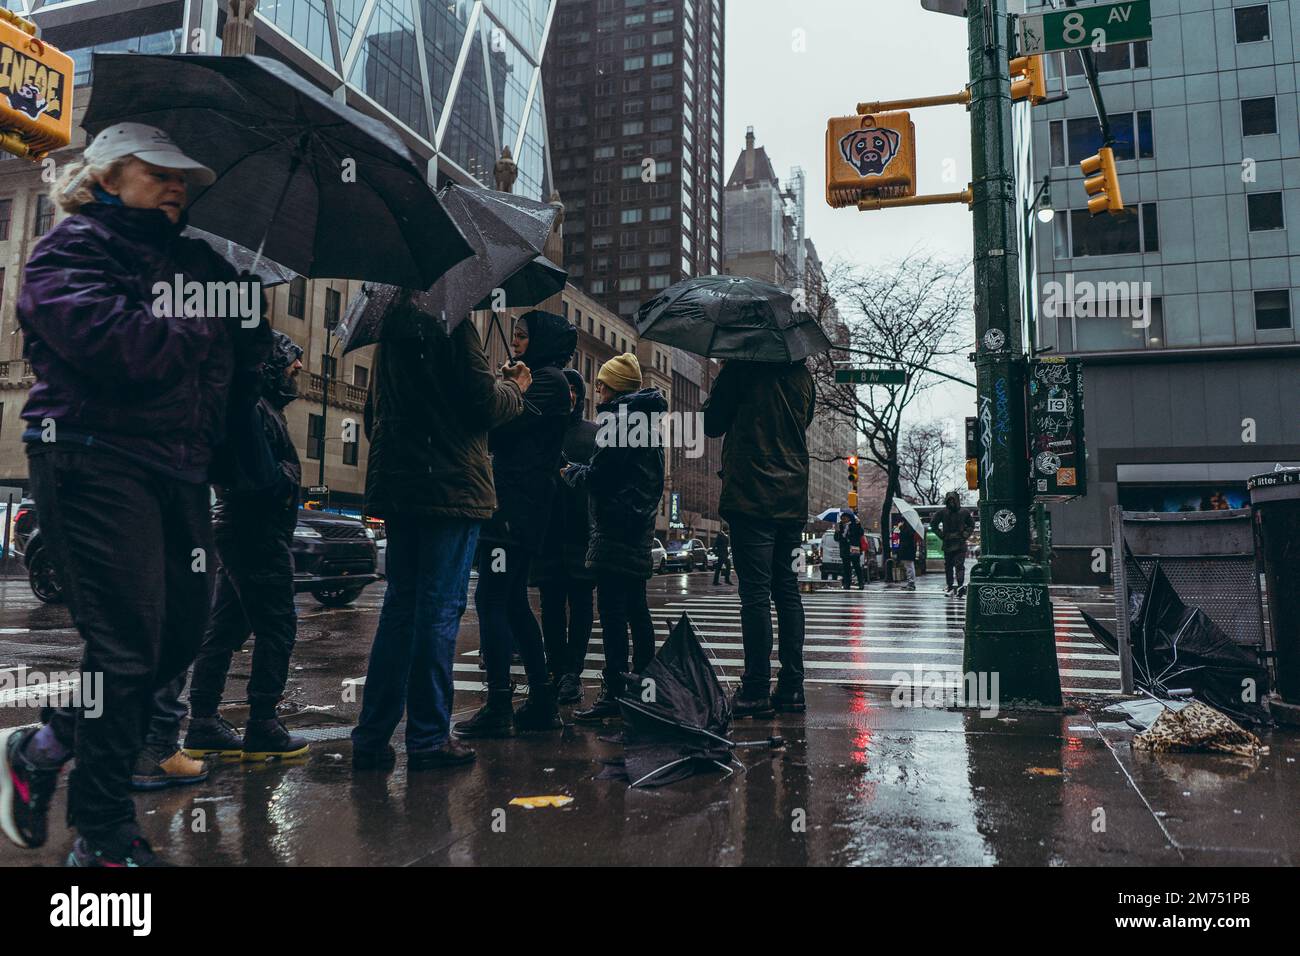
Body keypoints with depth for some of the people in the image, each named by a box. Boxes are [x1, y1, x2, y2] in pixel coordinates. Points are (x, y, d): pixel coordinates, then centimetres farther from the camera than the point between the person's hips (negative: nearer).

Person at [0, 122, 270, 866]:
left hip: (180, 469, 8)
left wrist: (249, 310, -2)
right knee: (126, 642, -8)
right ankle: (105, 836, 8)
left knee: (182, 632, 9)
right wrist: (212, 313, -6)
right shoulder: (72, 250, -1)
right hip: (98, 461, -7)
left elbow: (244, 358, 17)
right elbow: (124, 345, -19)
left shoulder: (197, 259, 20)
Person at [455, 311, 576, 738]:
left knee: (490, 601, -10)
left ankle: (498, 707, -8)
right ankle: (542, 701, 17)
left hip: (517, 506, -10)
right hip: (515, 504, 10)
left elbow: (503, 426, -18)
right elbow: (505, 434, 19)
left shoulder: (548, 379, -6)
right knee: (513, 602, 12)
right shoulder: (539, 378, 23)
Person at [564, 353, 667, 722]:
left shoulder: (619, 417, -11)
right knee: (635, 606, 16)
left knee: (611, 610, -9)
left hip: (616, 525, -10)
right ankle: (642, 682, 24)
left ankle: (613, 691, -9)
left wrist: (571, 472, 3)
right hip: (641, 524, 10)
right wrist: (582, 471, 22)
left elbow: (600, 475, -16)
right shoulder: (647, 416, 18)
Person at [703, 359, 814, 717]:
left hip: (751, 497, -6)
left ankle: (756, 690, -3)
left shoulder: (741, 367, -5)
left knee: (755, 593, -5)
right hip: (793, 499, 6)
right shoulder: (802, 374, 12)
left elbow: (712, 424, 1)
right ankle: (791, 687, 13)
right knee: (788, 592, 9)